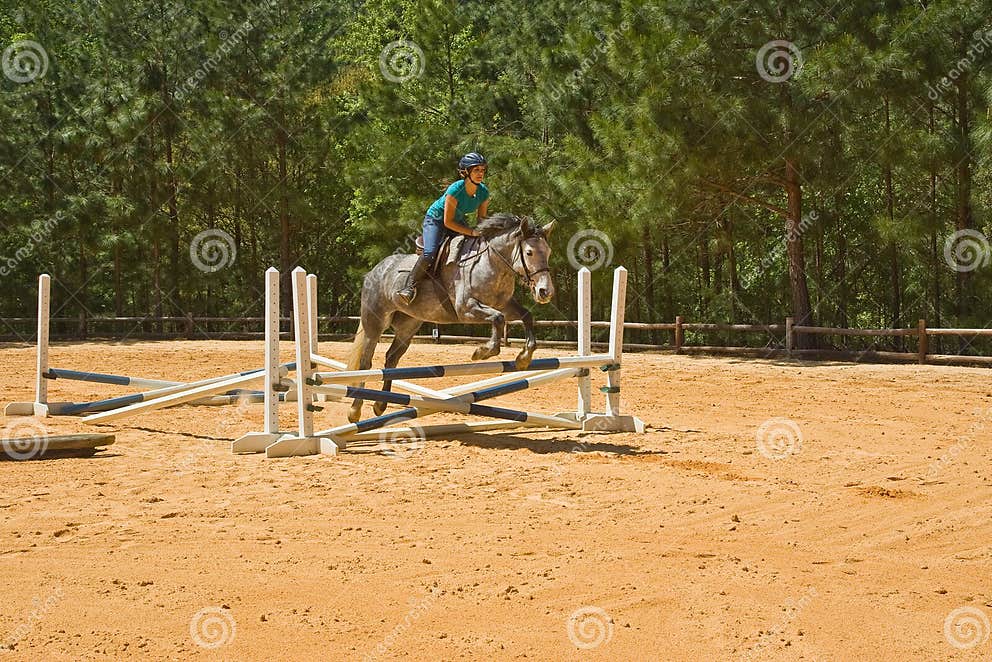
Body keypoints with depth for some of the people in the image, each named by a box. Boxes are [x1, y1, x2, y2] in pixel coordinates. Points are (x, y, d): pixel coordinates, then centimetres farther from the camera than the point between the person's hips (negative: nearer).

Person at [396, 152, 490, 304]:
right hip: (436, 219, -6)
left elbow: (481, 219, 3)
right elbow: (448, 222, -28)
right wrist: (472, 232, -31)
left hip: (458, 221, 6)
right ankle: (410, 287, -19)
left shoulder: (484, 193, -13)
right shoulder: (455, 190, -31)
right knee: (430, 254, -27)